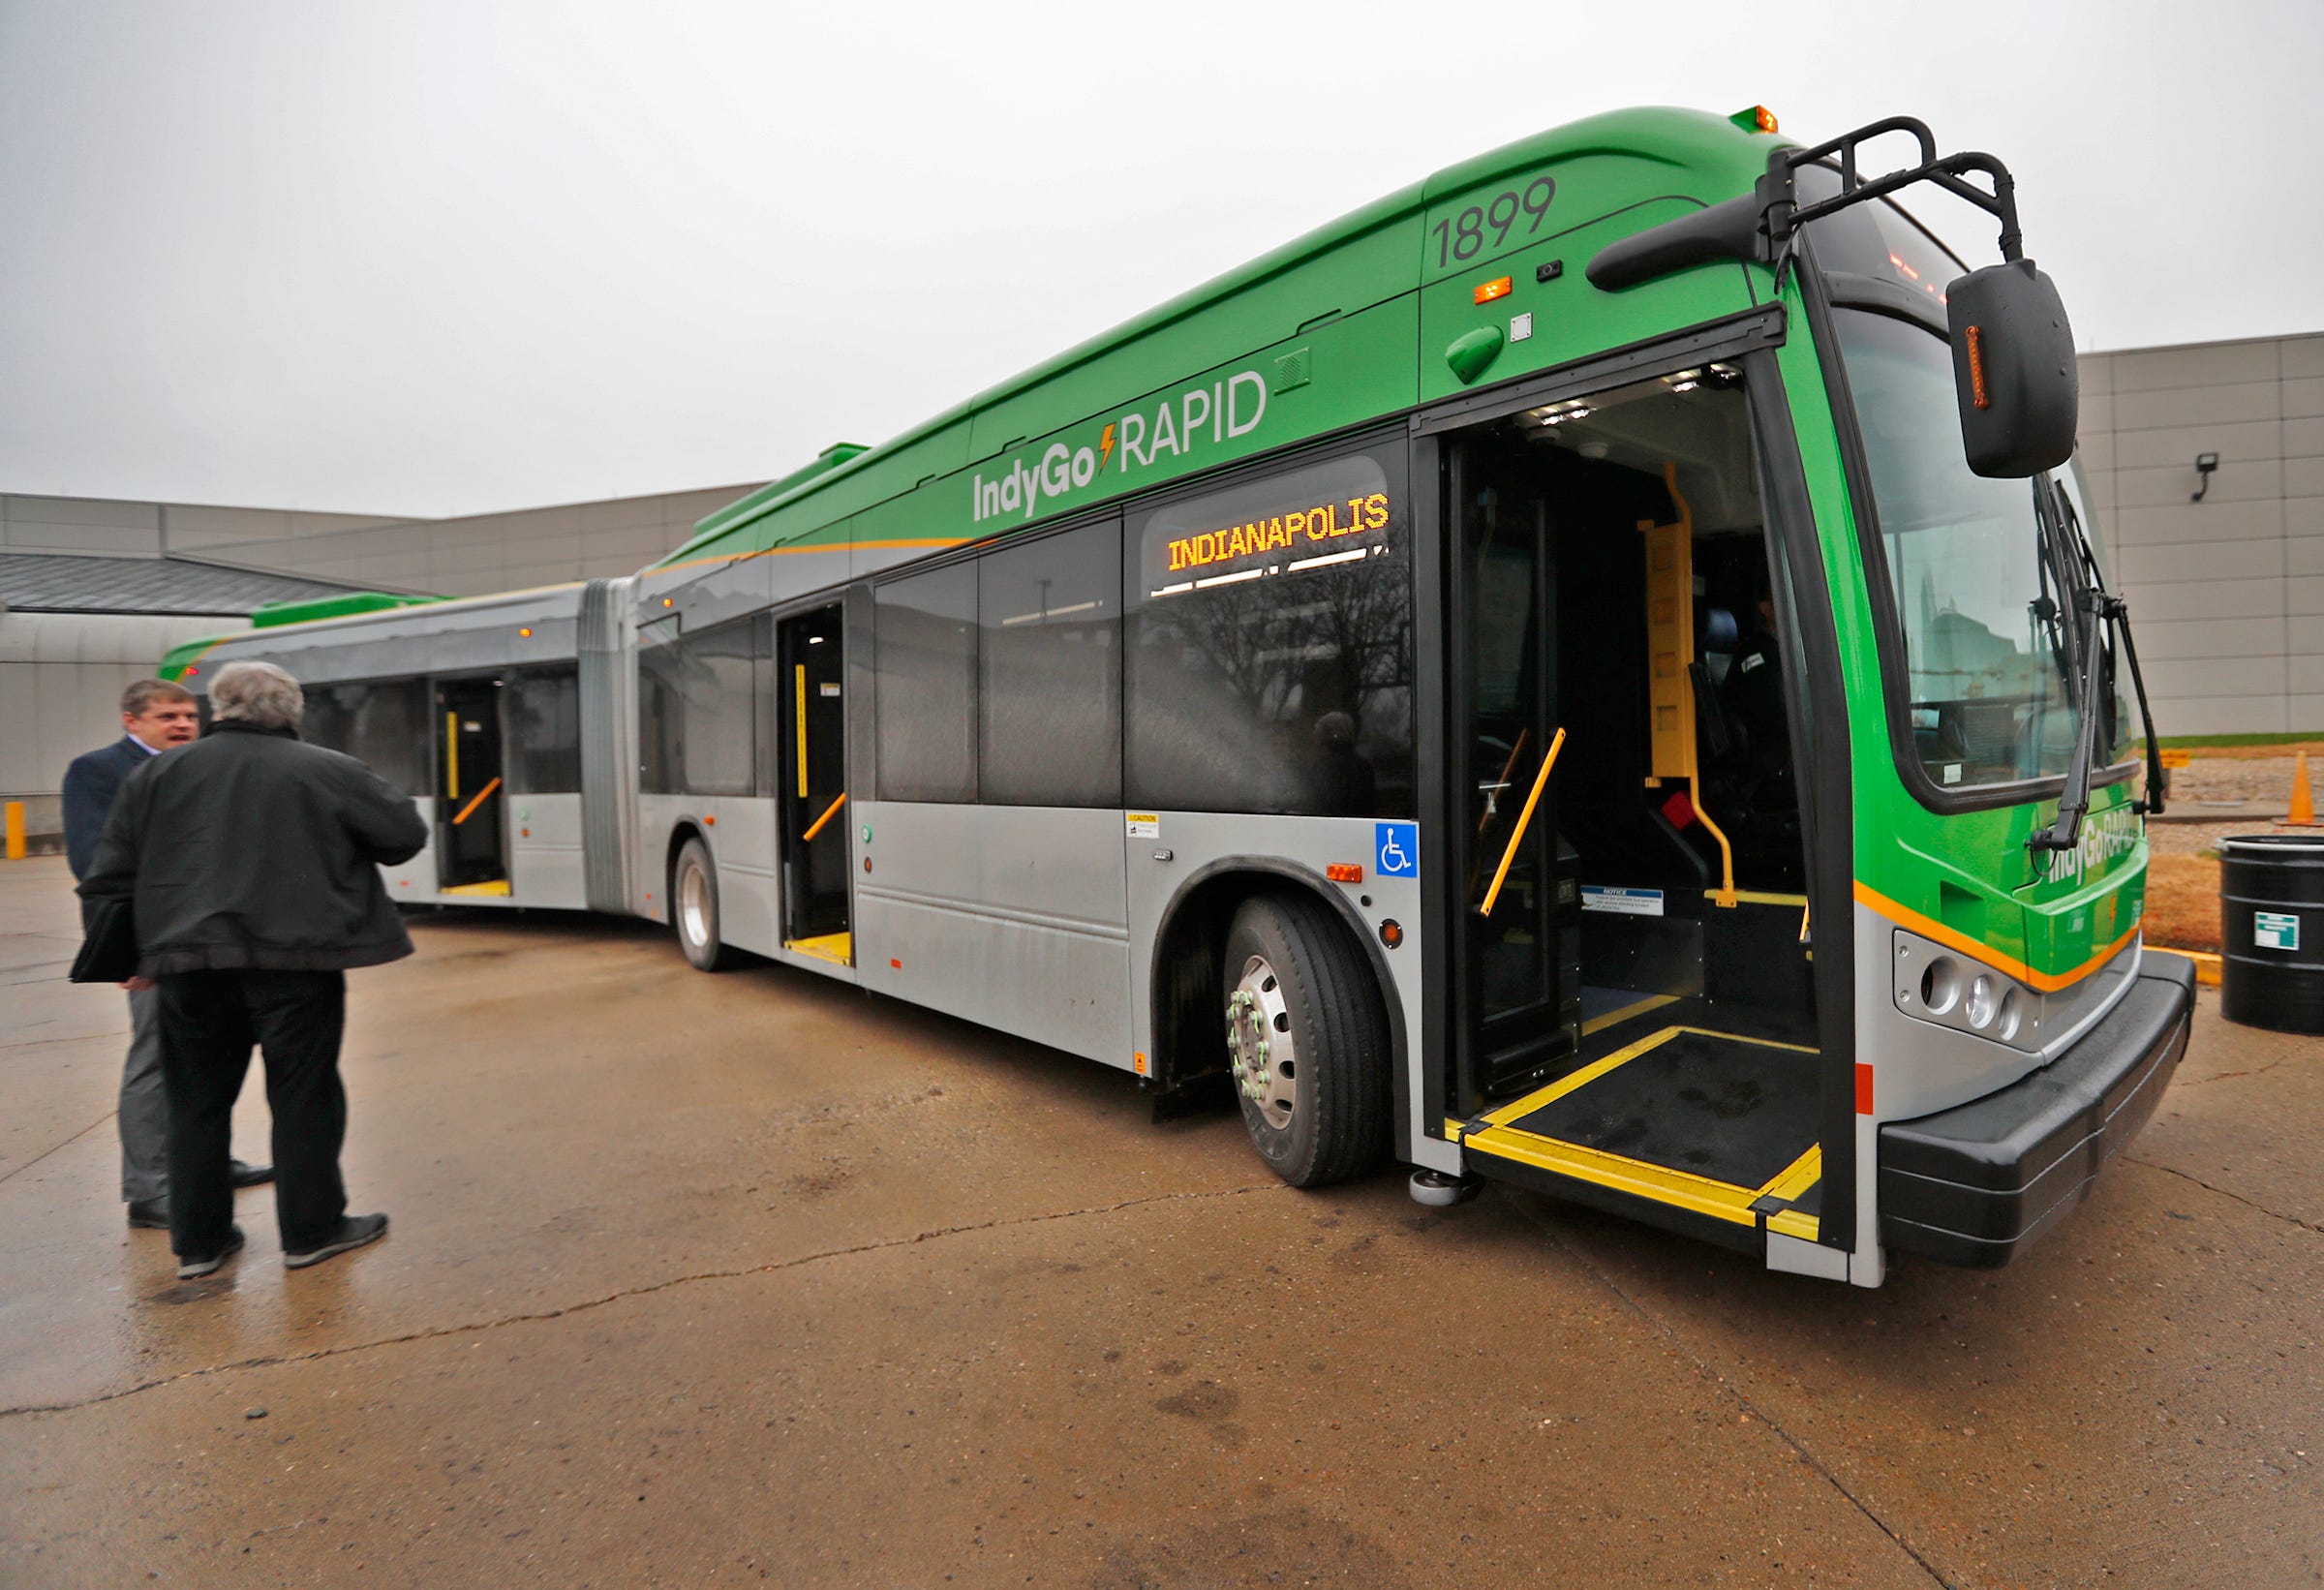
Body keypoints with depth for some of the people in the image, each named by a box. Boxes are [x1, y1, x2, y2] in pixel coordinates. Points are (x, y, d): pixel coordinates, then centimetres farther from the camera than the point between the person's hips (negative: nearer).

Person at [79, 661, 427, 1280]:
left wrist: (127, 955, 17)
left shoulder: (158, 773, 9)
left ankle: (199, 1242, 23)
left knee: (198, 1100, 15)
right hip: (293, 959, -3)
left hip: (189, 961, 4)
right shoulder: (327, 770, -2)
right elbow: (407, 832, 0)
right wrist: (343, 845, 19)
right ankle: (311, 1231, 14)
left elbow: (110, 874, 9)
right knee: (303, 1095, 6)